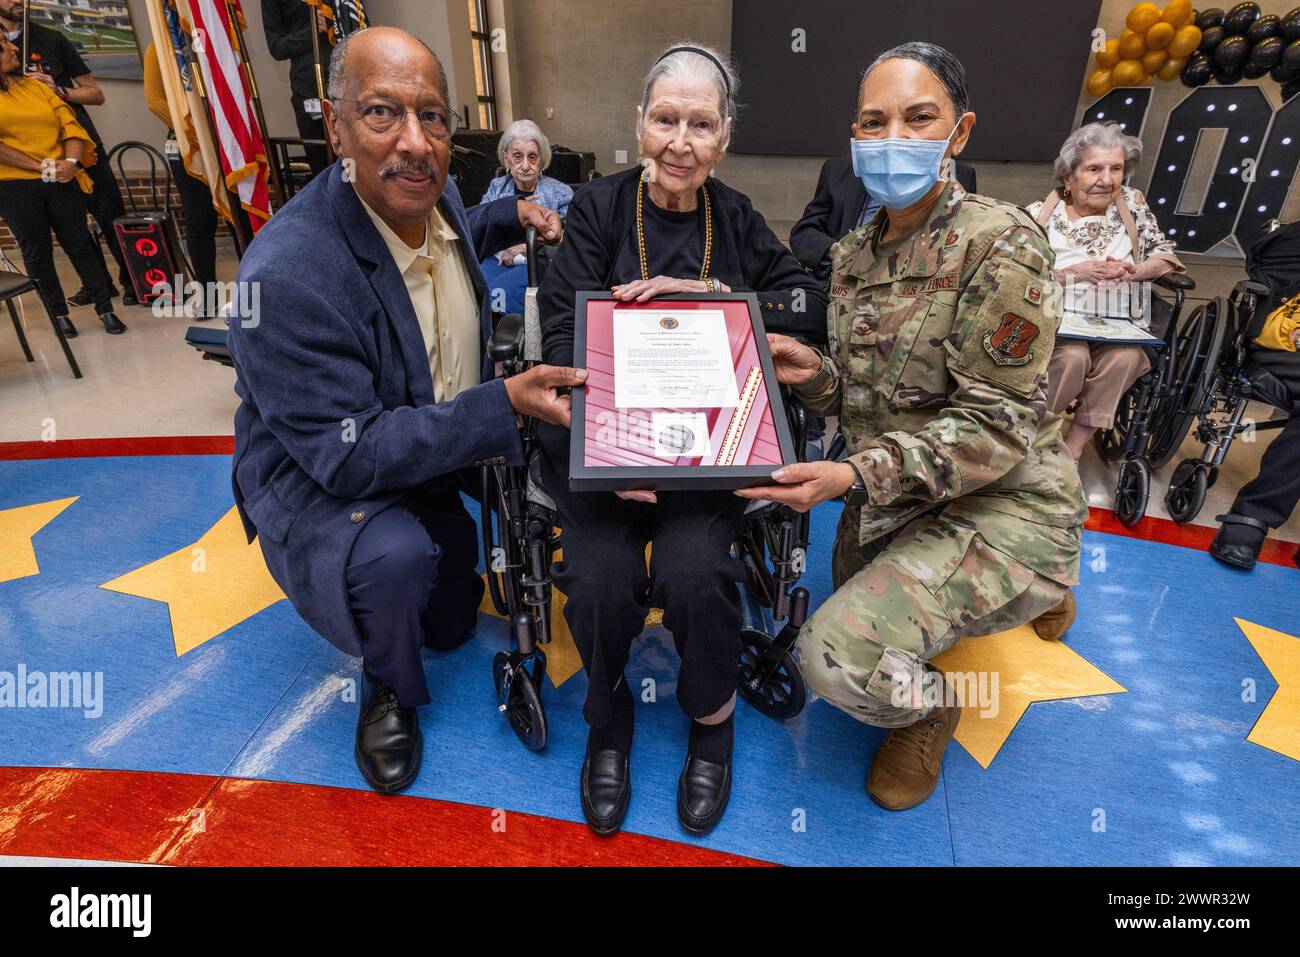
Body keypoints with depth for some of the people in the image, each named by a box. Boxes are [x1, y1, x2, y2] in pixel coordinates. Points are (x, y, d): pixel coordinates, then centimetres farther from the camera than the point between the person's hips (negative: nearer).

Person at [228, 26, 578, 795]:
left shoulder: (436, 197, -11)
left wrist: (512, 216, -2)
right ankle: (388, 688, -4)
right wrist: (505, 403, -40)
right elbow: (349, 456, -33)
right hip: (317, 479, -6)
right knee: (395, 559, -40)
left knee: (451, 626, 19)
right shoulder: (287, 275, -34)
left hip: (428, 456, 7)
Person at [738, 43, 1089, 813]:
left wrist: (855, 476, -32)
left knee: (836, 655, -26)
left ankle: (929, 708, 12)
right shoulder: (855, 254, 4)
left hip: (999, 503, -7)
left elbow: (996, 424, -20)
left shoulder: (999, 242, -17)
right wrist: (815, 373, -14)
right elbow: (866, 394, 9)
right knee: (859, 627, 25)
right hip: (892, 502, 8)